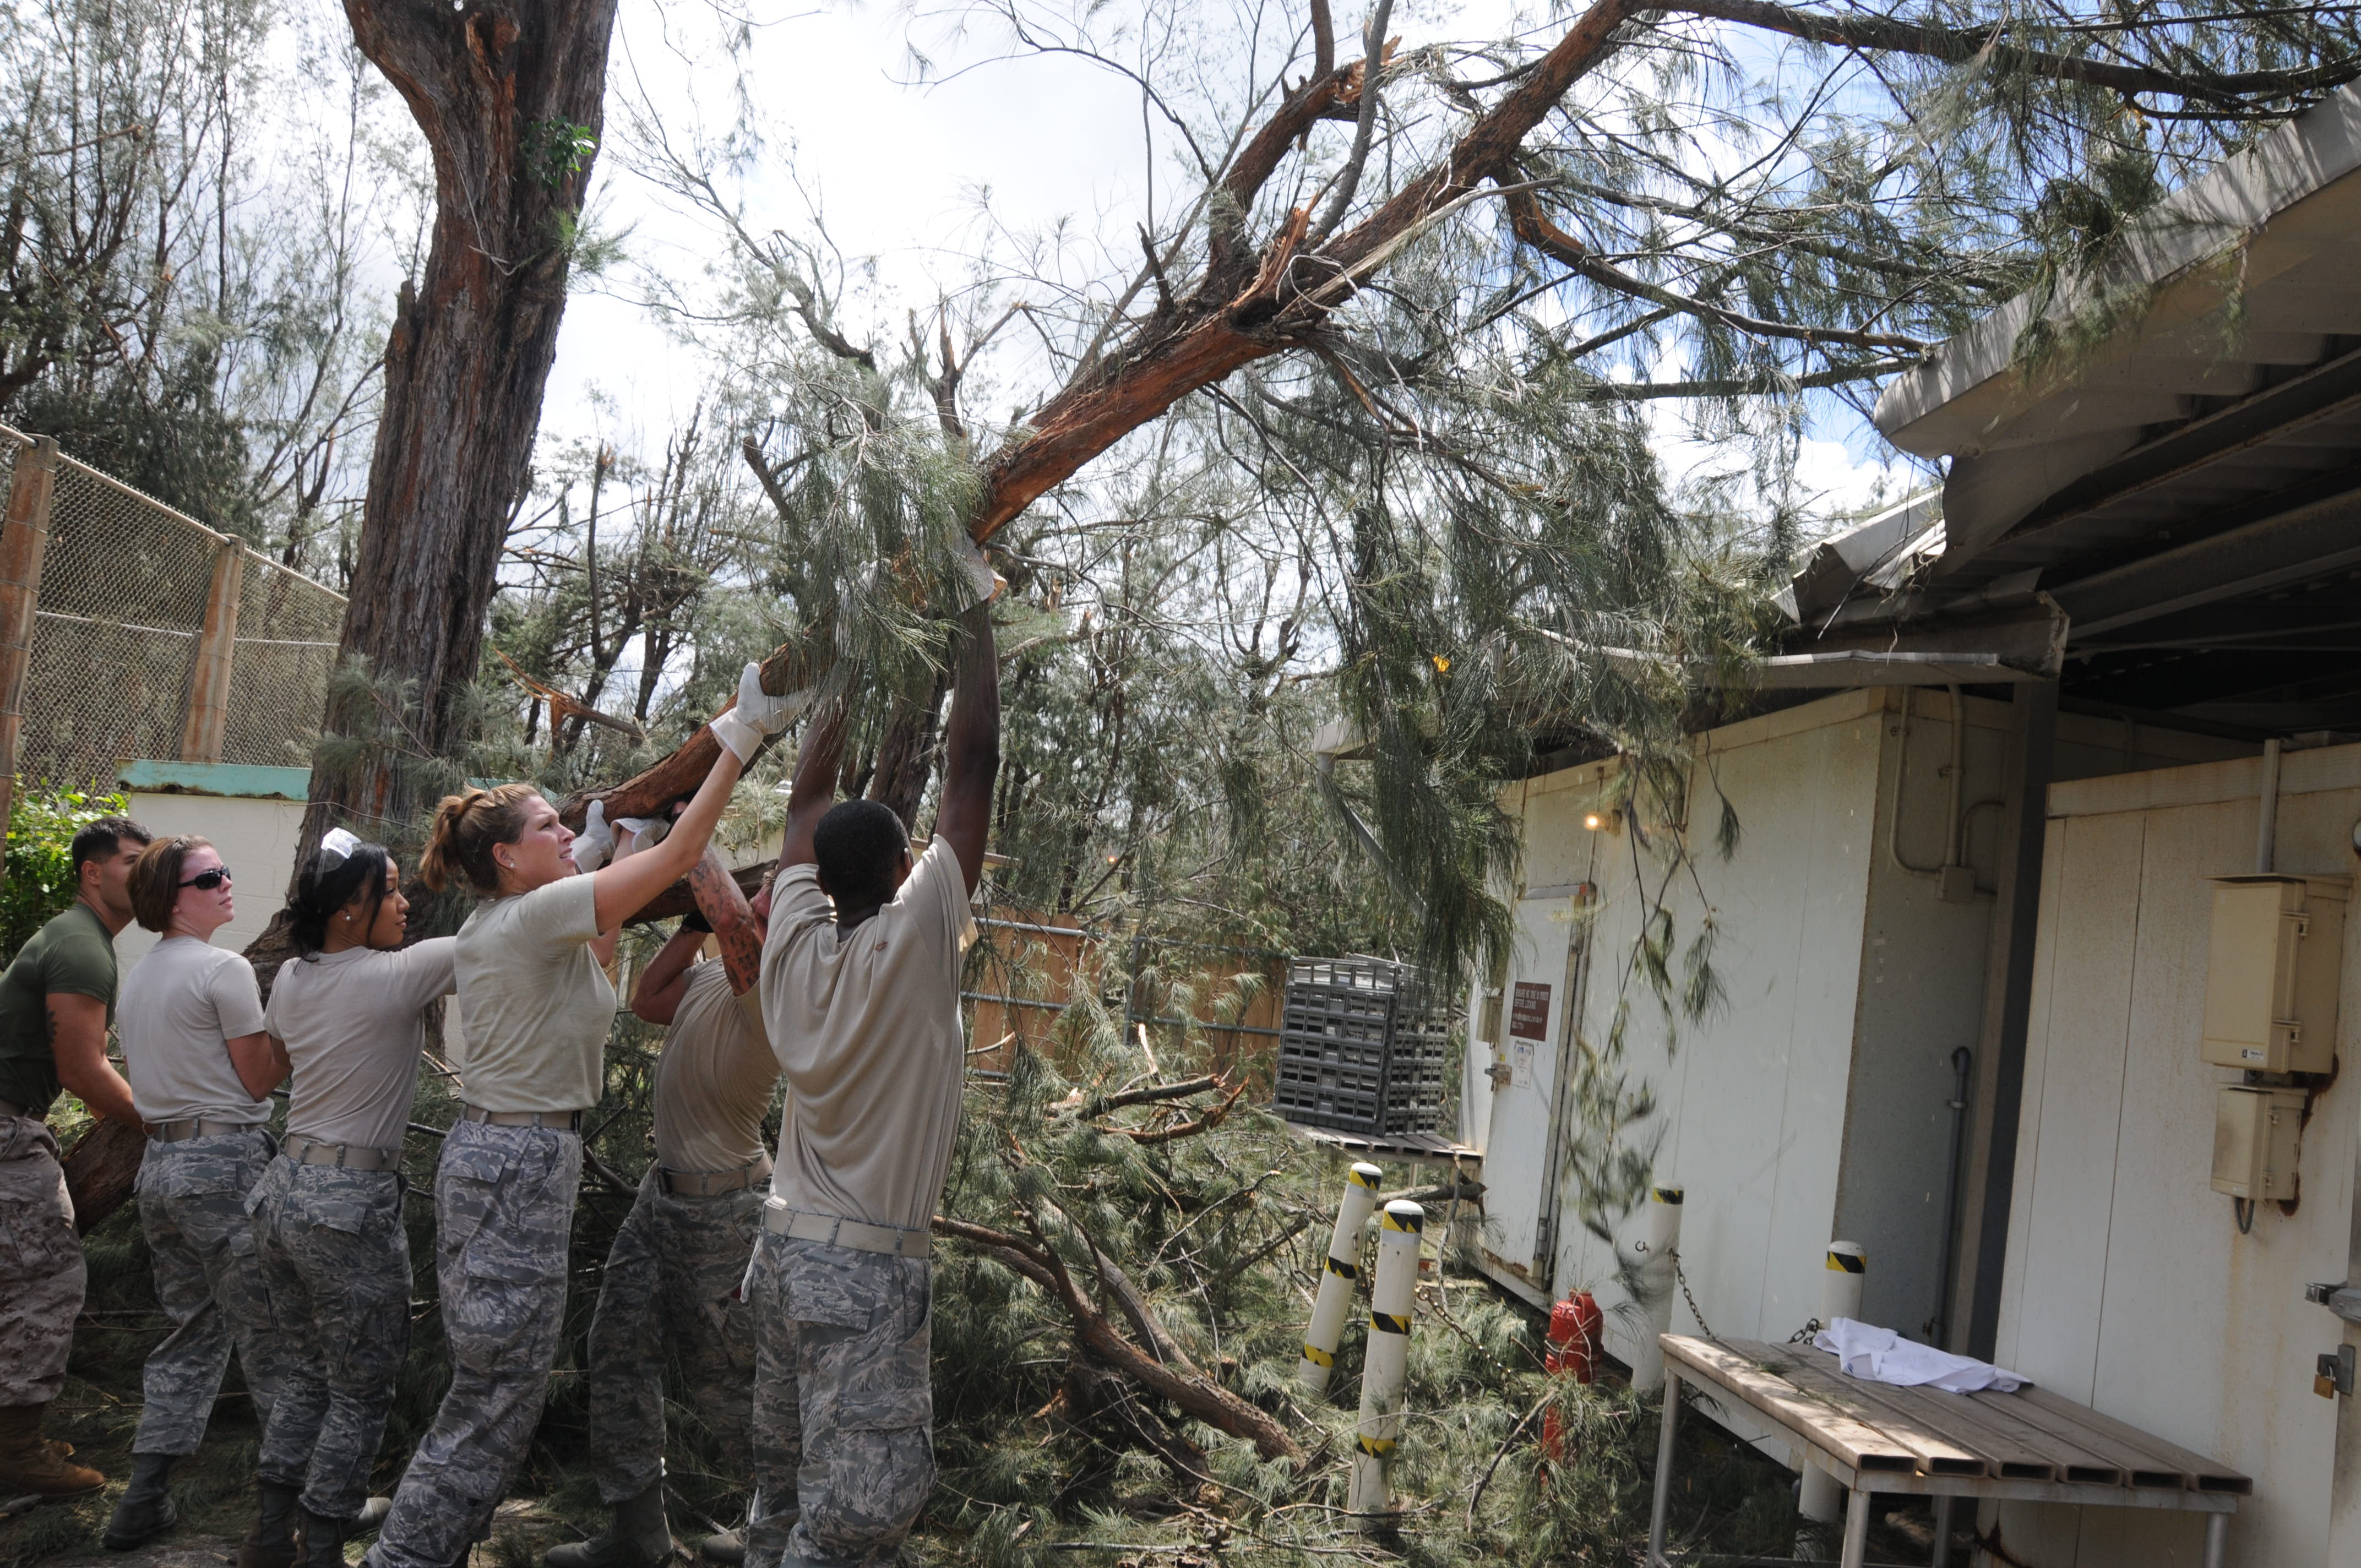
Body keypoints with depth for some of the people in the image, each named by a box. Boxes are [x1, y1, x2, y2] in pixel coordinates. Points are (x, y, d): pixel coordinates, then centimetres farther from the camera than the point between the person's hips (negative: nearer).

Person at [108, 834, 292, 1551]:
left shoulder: (136, 978, 14)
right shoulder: (224, 970, -12)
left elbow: (140, 1077, 18)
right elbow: (261, 1079, -9)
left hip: (160, 1162, 8)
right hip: (226, 1161, -8)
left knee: (191, 1331, 15)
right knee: (268, 1334, 0)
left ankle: (144, 1500, 14)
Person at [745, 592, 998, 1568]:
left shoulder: (794, 946, 1)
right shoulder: (911, 943, -13)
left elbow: (805, 810, 17)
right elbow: (971, 767, -11)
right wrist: (977, 629, -2)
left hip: (785, 1248, 7)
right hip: (868, 1266, -7)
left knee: (787, 1480, 16)